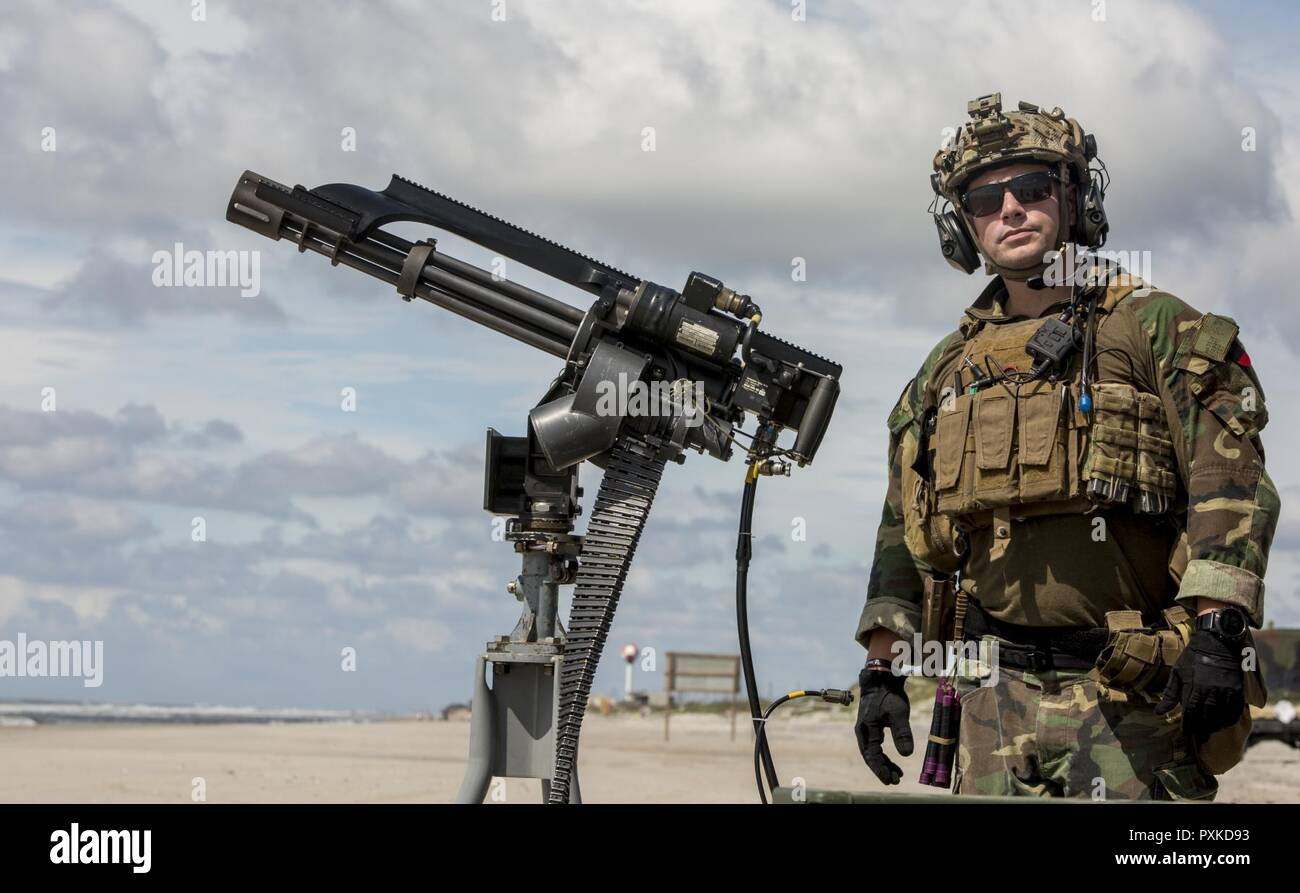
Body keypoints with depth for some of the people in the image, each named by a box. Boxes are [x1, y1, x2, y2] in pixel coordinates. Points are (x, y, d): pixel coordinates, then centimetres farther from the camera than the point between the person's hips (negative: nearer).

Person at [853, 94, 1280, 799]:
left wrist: (1217, 632, -18)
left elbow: (1230, 483, -8)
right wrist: (882, 670, 14)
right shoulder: (948, 370, 17)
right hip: (997, 700, 5)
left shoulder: (1156, 330, 1)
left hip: (1135, 696, -4)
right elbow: (903, 534, 21)